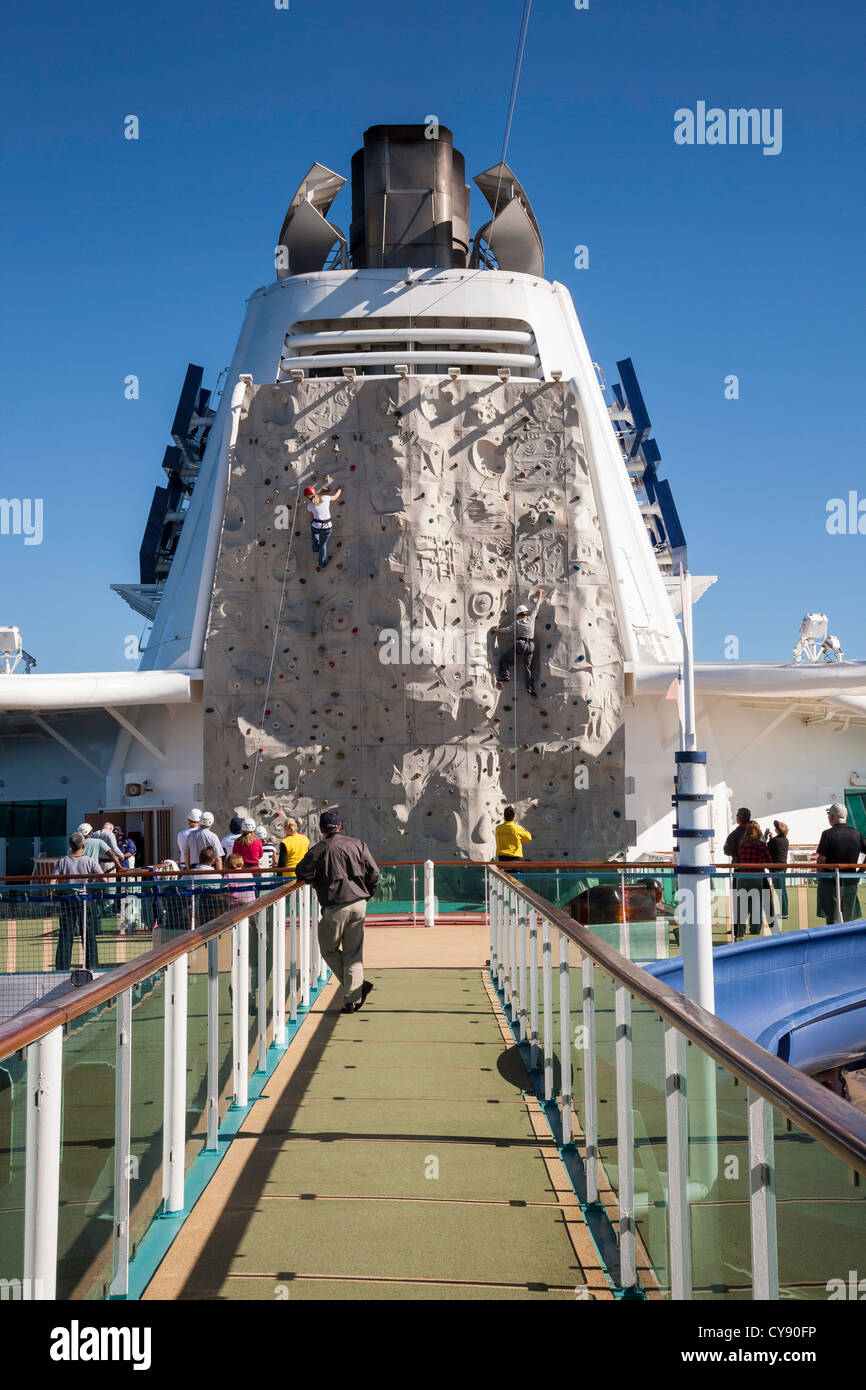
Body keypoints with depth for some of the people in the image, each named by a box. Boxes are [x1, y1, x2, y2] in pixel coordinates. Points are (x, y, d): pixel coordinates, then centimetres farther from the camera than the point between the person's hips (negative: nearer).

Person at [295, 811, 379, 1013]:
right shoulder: (357, 845, 5)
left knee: (329, 950, 13)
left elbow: (303, 874, -3)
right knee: (353, 953, 10)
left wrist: (316, 879, 18)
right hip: (359, 905, 4)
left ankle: (358, 984, -1)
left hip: (335, 907, -4)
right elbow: (374, 872, 4)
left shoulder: (318, 850, -6)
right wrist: (366, 895, 17)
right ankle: (352, 1000, 7)